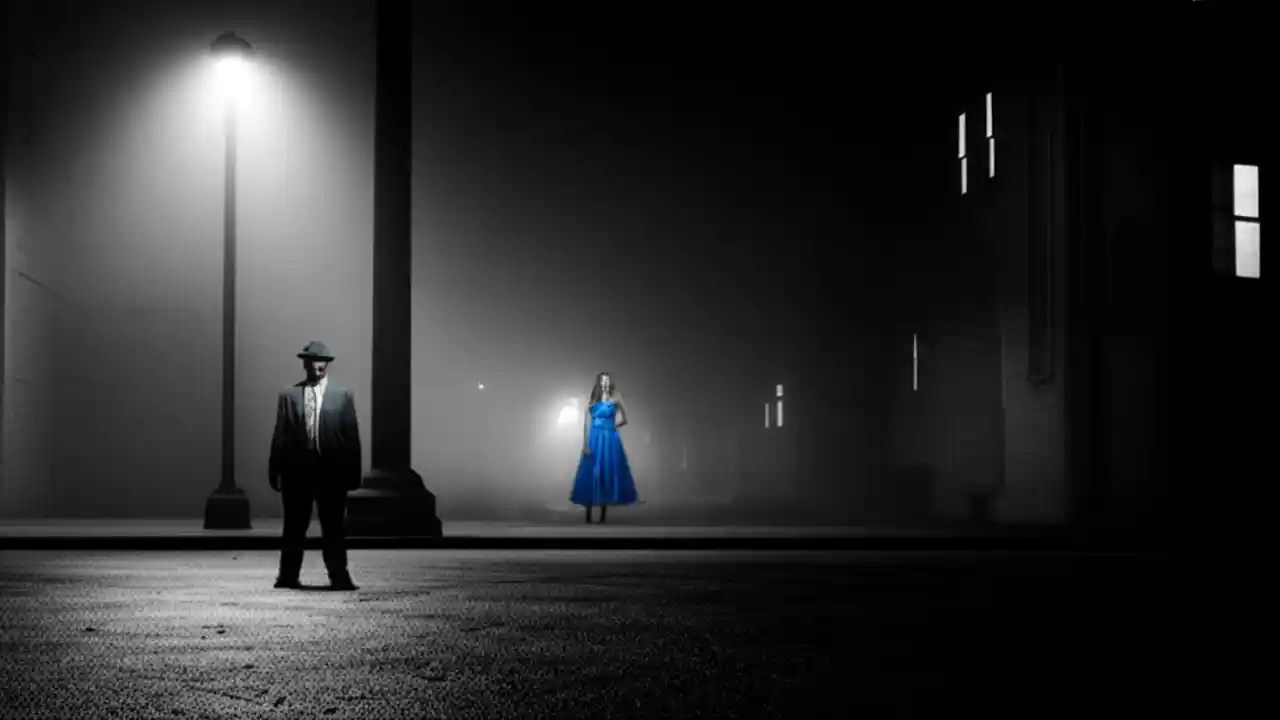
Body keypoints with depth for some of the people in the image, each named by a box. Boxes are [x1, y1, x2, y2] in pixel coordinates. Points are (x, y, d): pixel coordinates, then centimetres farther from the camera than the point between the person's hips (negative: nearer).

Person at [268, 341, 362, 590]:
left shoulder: (343, 396, 6)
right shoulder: (289, 395, 7)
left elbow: (351, 436, 4)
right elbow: (280, 434, 6)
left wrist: (353, 473, 0)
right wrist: (275, 470, 0)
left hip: (331, 469, -1)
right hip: (297, 469, 1)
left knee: (333, 526, 1)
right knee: (294, 526, 7)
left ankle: (339, 576, 5)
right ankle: (288, 575, 15)